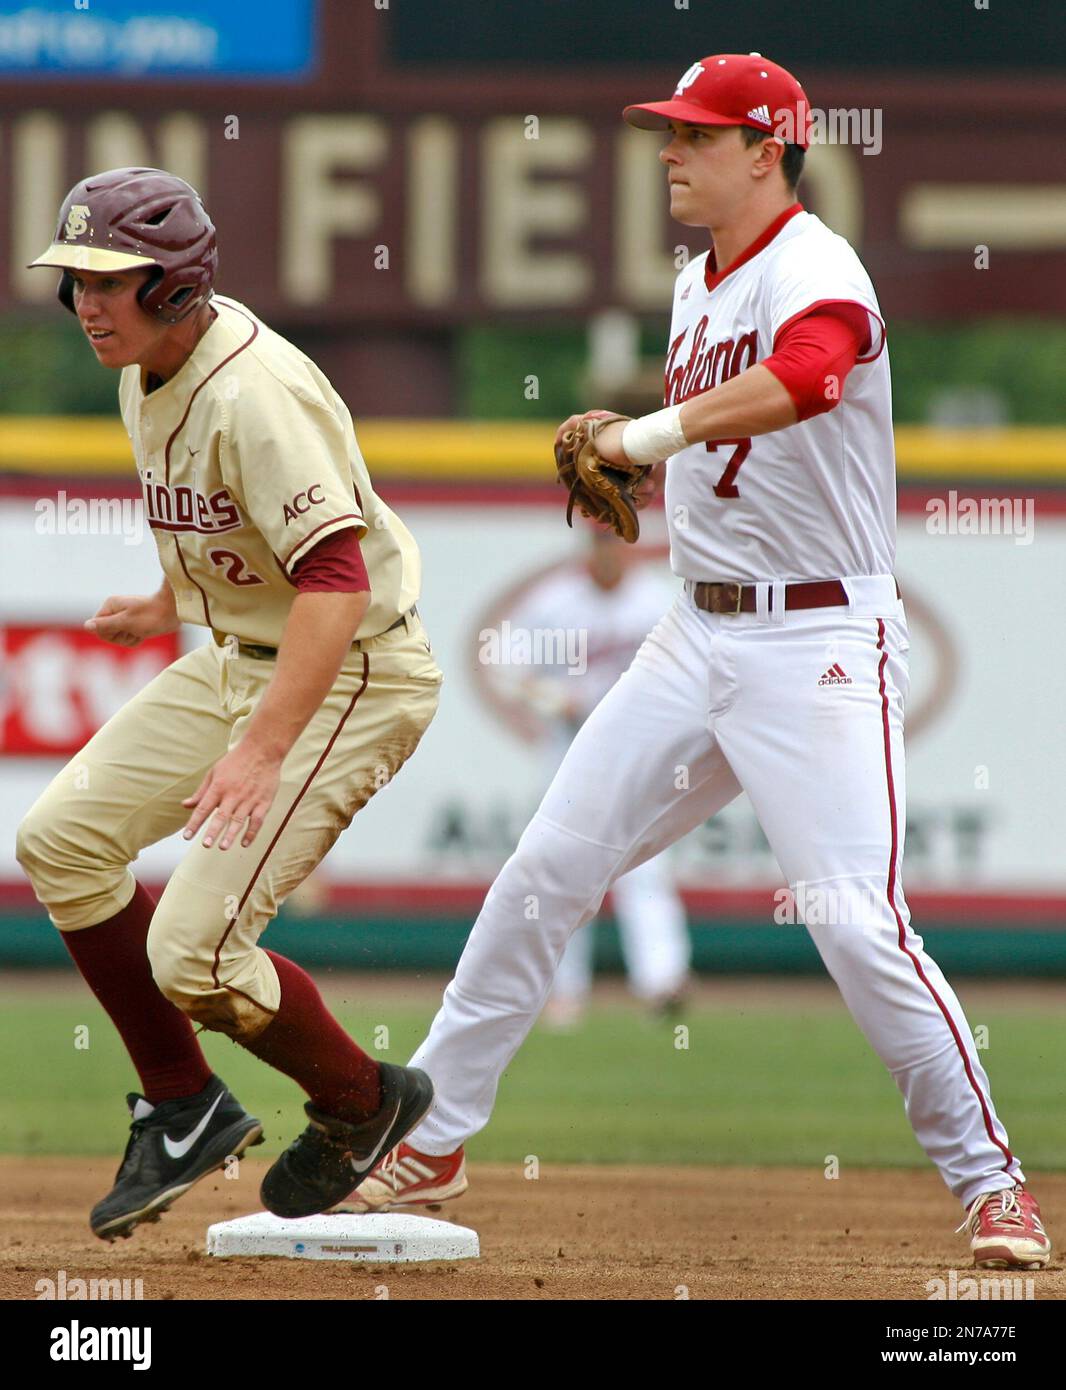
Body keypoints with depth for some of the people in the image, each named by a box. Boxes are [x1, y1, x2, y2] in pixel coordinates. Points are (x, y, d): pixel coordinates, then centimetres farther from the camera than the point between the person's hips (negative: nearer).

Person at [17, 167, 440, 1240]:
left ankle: (360, 1101, 13)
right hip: (238, 658, 10)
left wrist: (262, 749, -42)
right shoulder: (147, 365, 3)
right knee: (60, 840, 4)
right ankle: (184, 1110, 16)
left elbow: (334, 580, -34)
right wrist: (172, 601, 38)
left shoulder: (253, 393, -27)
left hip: (349, 677, -10)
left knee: (192, 952, -15)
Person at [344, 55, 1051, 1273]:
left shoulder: (816, 272, -15)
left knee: (859, 924, -16)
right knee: (545, 872, 6)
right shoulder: (696, 289, 13)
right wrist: (615, 463, 6)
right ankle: (430, 1140, 16)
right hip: (697, 637, 8)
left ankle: (990, 1183, -4)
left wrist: (645, 434, -35)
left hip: (819, 646, -8)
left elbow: (804, 381, -38)